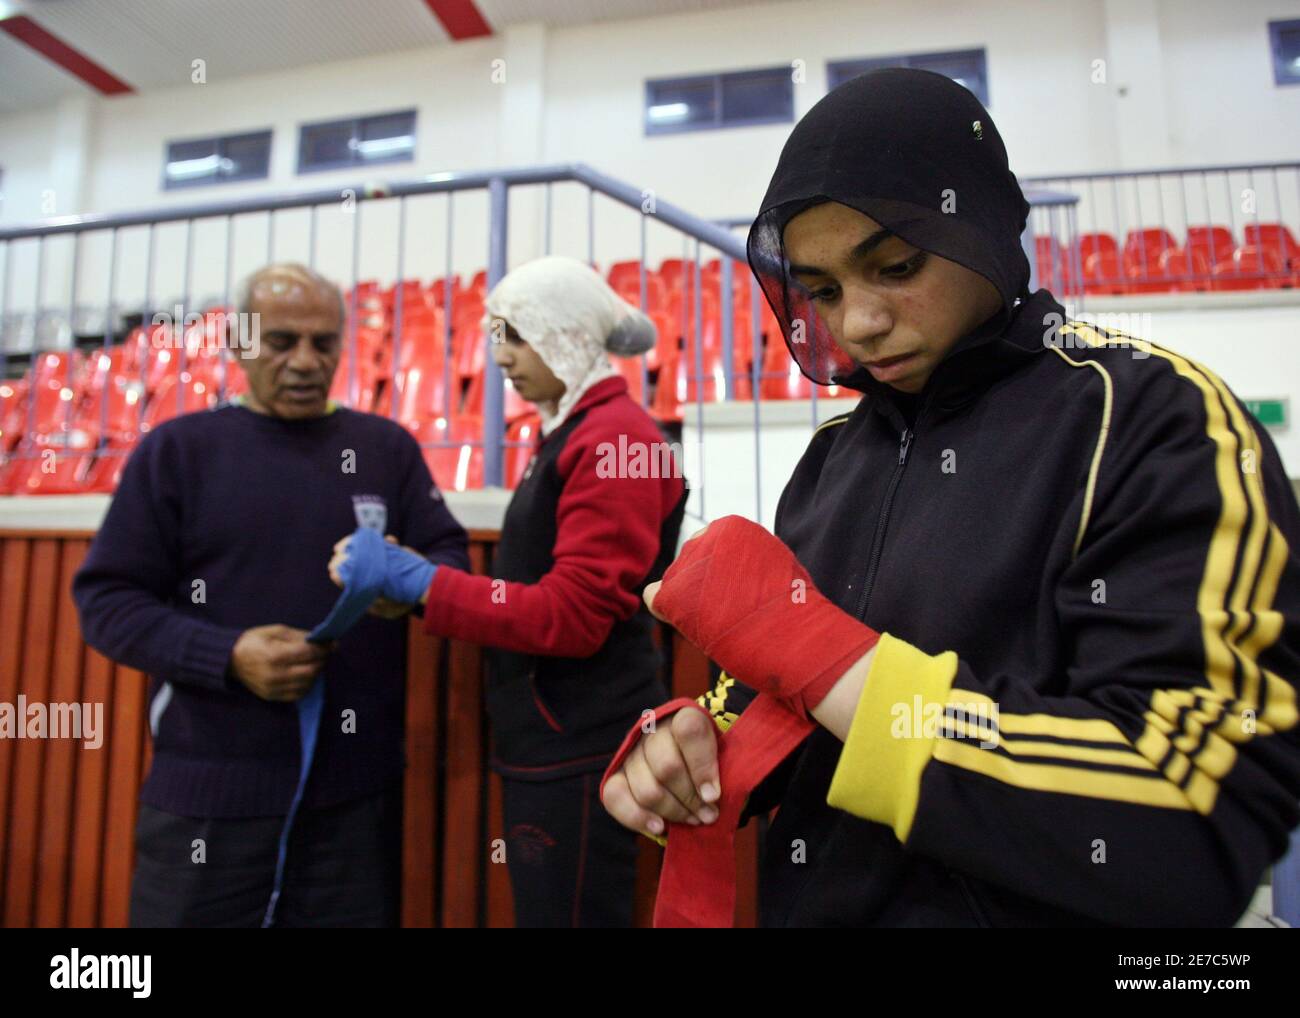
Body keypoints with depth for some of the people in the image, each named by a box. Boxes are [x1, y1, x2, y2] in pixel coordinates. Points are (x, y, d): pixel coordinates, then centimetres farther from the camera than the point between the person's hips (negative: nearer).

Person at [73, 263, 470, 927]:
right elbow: (106, 598, -1)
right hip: (209, 785, -1)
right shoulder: (177, 448, 2)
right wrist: (227, 656, -16)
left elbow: (450, 553, 4)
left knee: (356, 915, 14)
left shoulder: (386, 445, 6)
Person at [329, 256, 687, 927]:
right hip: (554, 742, 9)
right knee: (546, 908, 21)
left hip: (580, 751, -9)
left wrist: (421, 584, -21)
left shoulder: (614, 440, -15)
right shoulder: (571, 434, 14)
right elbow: (542, 585, 11)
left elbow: (574, 614, -21)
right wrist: (411, 575, 4)